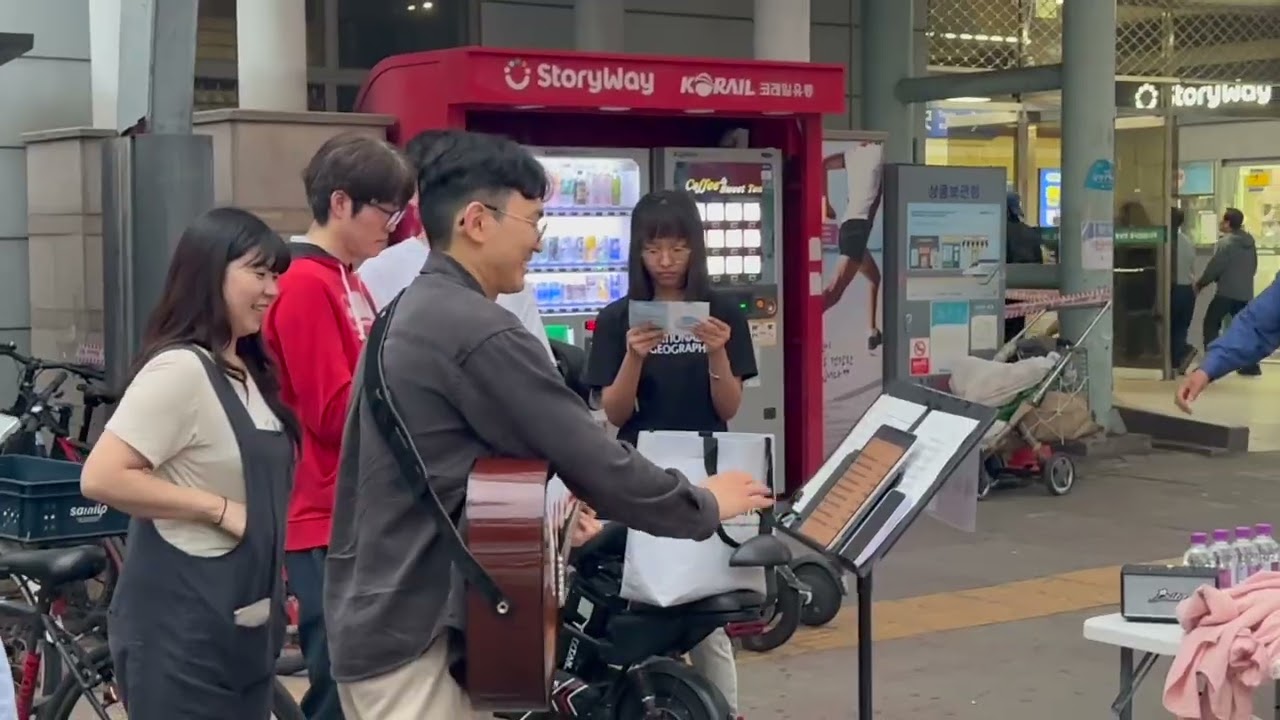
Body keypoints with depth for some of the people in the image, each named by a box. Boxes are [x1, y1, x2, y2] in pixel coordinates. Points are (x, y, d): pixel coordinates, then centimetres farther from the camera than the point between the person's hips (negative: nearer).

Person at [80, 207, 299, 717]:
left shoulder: (248, 371, 13)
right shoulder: (181, 369, -16)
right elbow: (101, 478, -24)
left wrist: (271, 599, 14)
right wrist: (220, 509, -20)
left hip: (242, 622, 9)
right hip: (182, 627, -9)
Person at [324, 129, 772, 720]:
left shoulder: (410, 314, 12)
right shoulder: (479, 334, -20)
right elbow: (596, 461, -17)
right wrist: (707, 505, -3)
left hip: (376, 615, 10)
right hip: (410, 635, -10)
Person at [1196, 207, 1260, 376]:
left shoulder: (1226, 242, -13)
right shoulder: (1250, 241, 11)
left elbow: (1215, 267, -13)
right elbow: (1253, 266, 17)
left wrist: (1200, 284, 0)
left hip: (1227, 292, -7)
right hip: (1245, 292, 7)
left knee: (1211, 324, 3)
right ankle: (1251, 365, 7)